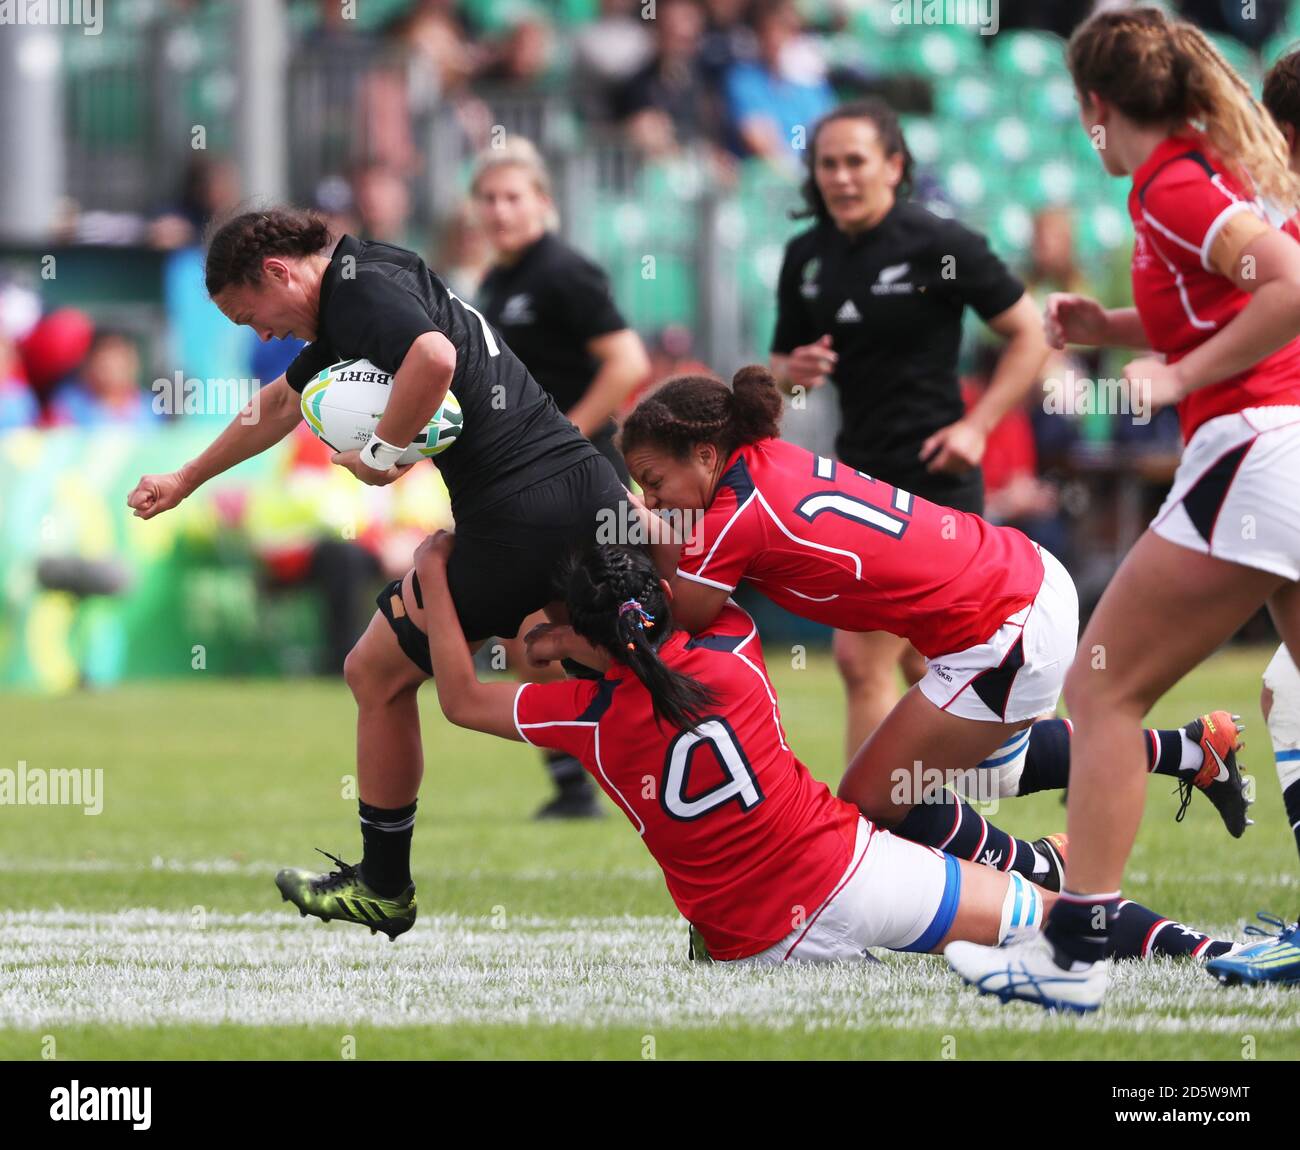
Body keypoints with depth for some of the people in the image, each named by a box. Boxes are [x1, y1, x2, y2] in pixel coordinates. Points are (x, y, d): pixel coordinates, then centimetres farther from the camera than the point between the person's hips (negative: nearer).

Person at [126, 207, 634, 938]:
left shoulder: (360, 287, -9)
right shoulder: (349, 299, 23)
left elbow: (433, 357, -33)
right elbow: (280, 405, 40)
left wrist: (380, 455, -16)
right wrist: (185, 481, 53)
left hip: (514, 515, -9)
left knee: (378, 674, 10)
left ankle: (383, 889, 22)